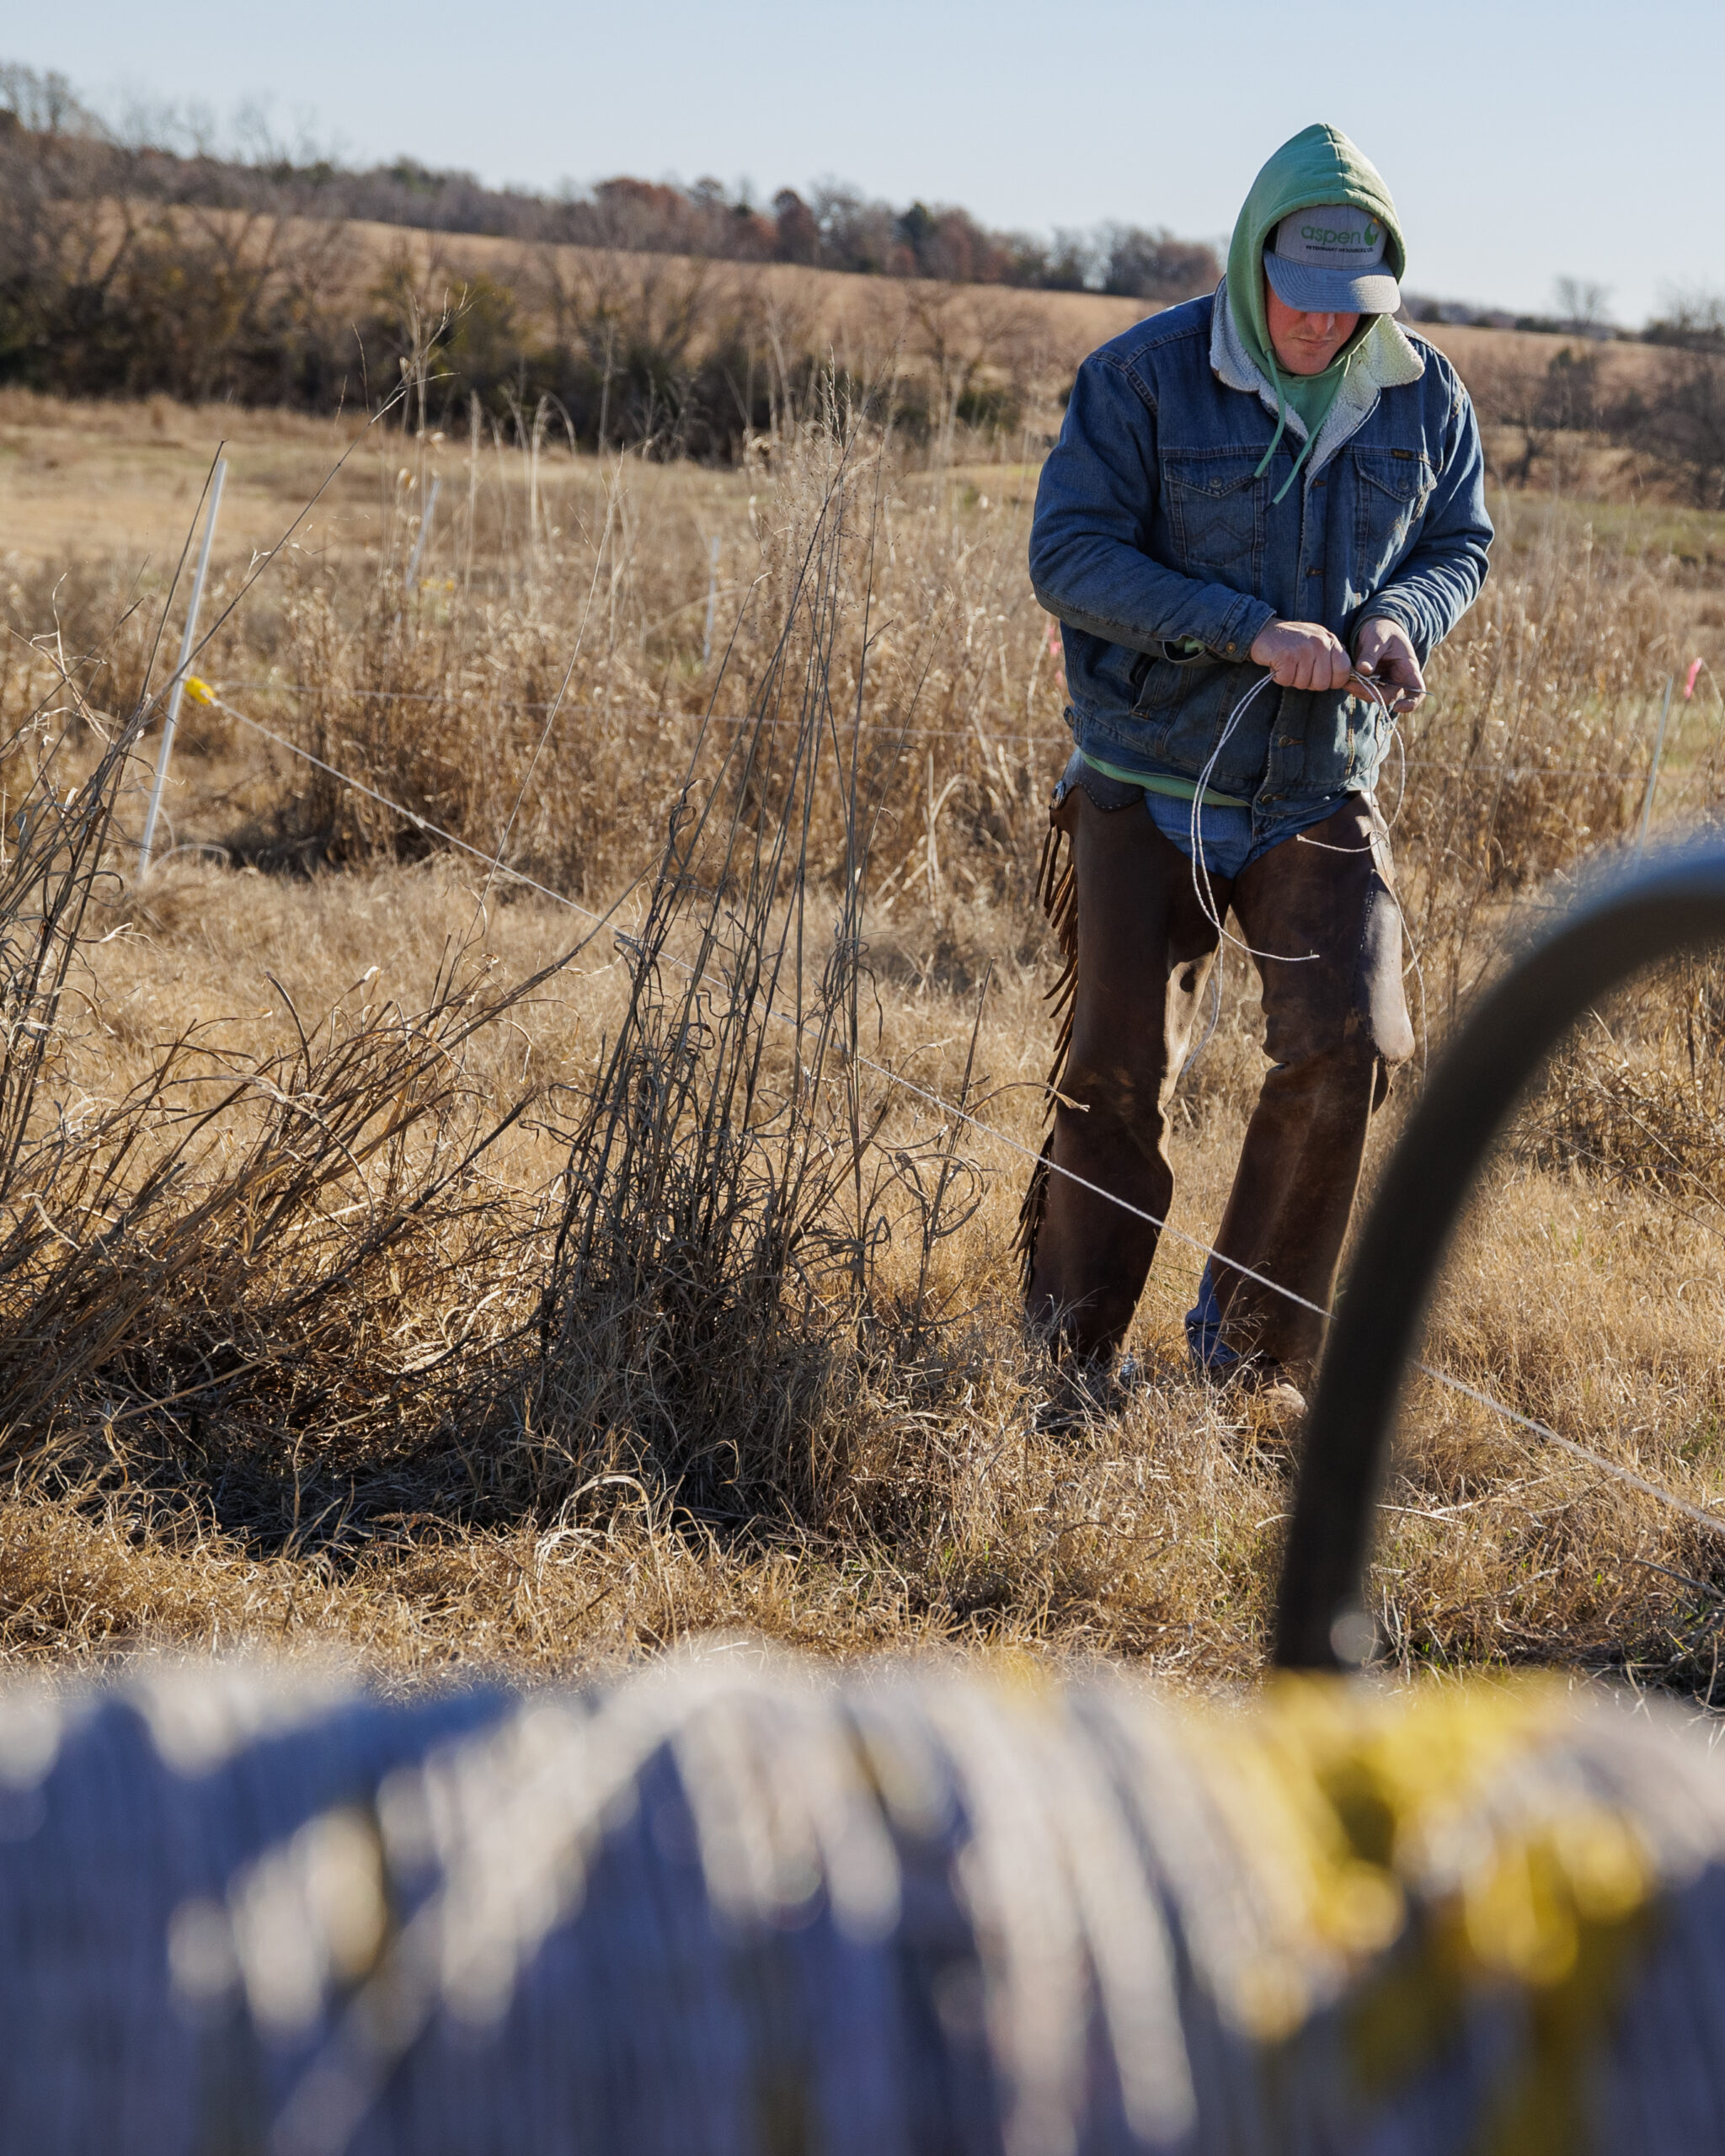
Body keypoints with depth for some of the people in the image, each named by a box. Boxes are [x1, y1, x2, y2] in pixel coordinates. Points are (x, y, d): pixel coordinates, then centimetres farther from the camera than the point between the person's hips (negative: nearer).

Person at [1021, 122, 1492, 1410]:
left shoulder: (1421, 395, 0)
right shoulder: (1147, 376, -12)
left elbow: (1461, 546, 13)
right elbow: (1068, 553, -16)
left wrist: (1401, 616, -12)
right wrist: (1251, 631, -24)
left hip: (1321, 788, 3)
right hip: (1149, 783, -2)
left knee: (1352, 1049, -12)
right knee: (1118, 1074, 2)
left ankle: (1253, 1351, 8)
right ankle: (1070, 1360, 19)